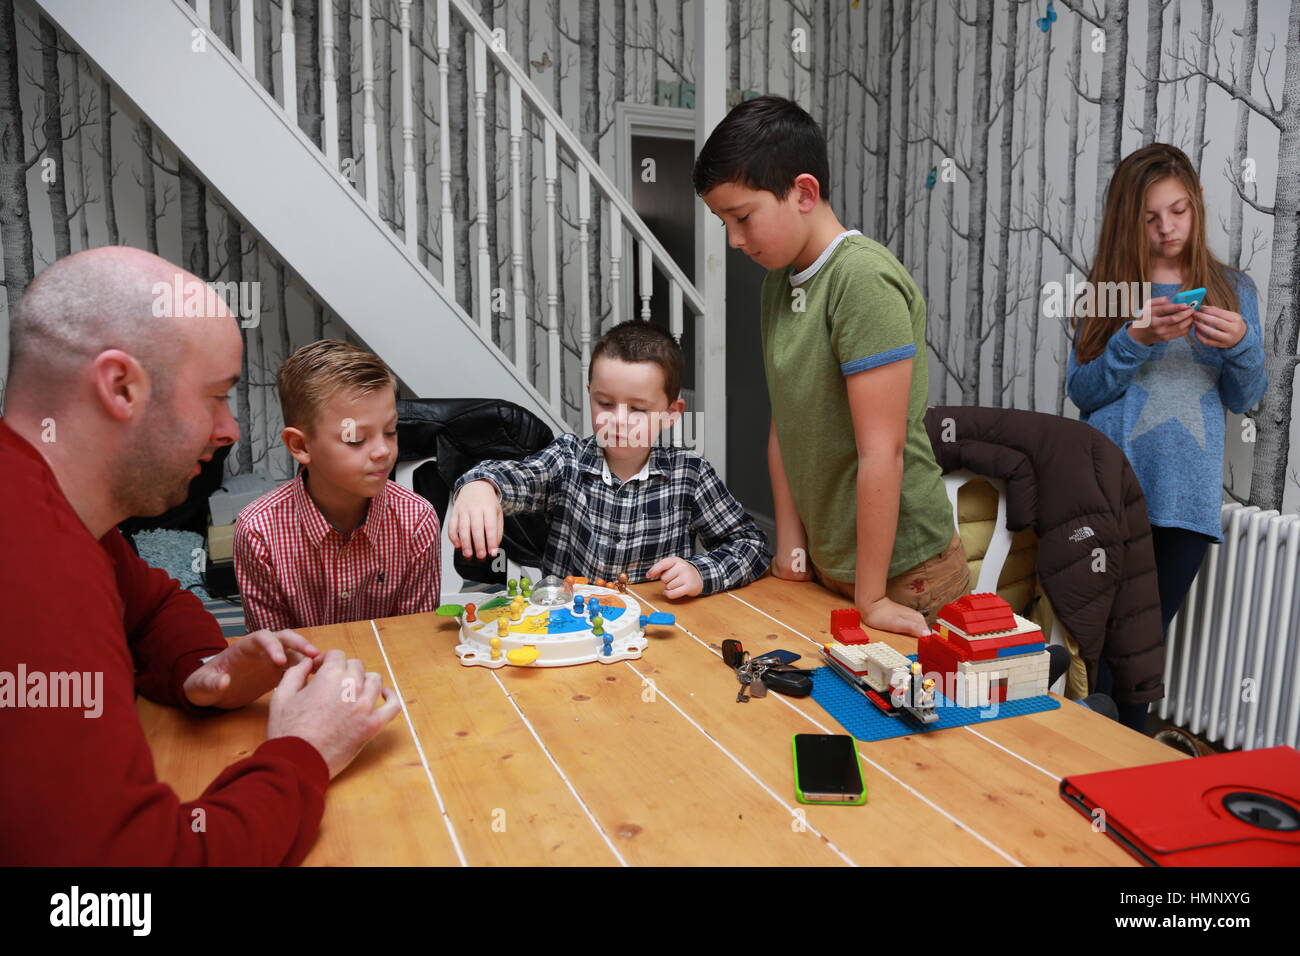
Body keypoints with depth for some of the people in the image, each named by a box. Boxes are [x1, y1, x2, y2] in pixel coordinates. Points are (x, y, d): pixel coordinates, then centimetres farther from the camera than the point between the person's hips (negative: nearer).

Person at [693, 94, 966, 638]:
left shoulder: (863, 278, -20)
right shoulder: (778, 279, 5)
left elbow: (882, 451, -22)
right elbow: (783, 426, 6)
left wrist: (872, 597, -18)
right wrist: (791, 544, 5)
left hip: (903, 572, -7)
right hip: (825, 564, 7)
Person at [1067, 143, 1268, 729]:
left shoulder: (1232, 290, 10)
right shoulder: (1109, 289, 5)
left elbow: (1243, 401, 9)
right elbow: (1082, 391, -2)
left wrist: (1241, 345, -10)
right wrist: (1134, 340, -16)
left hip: (1188, 494, 2)